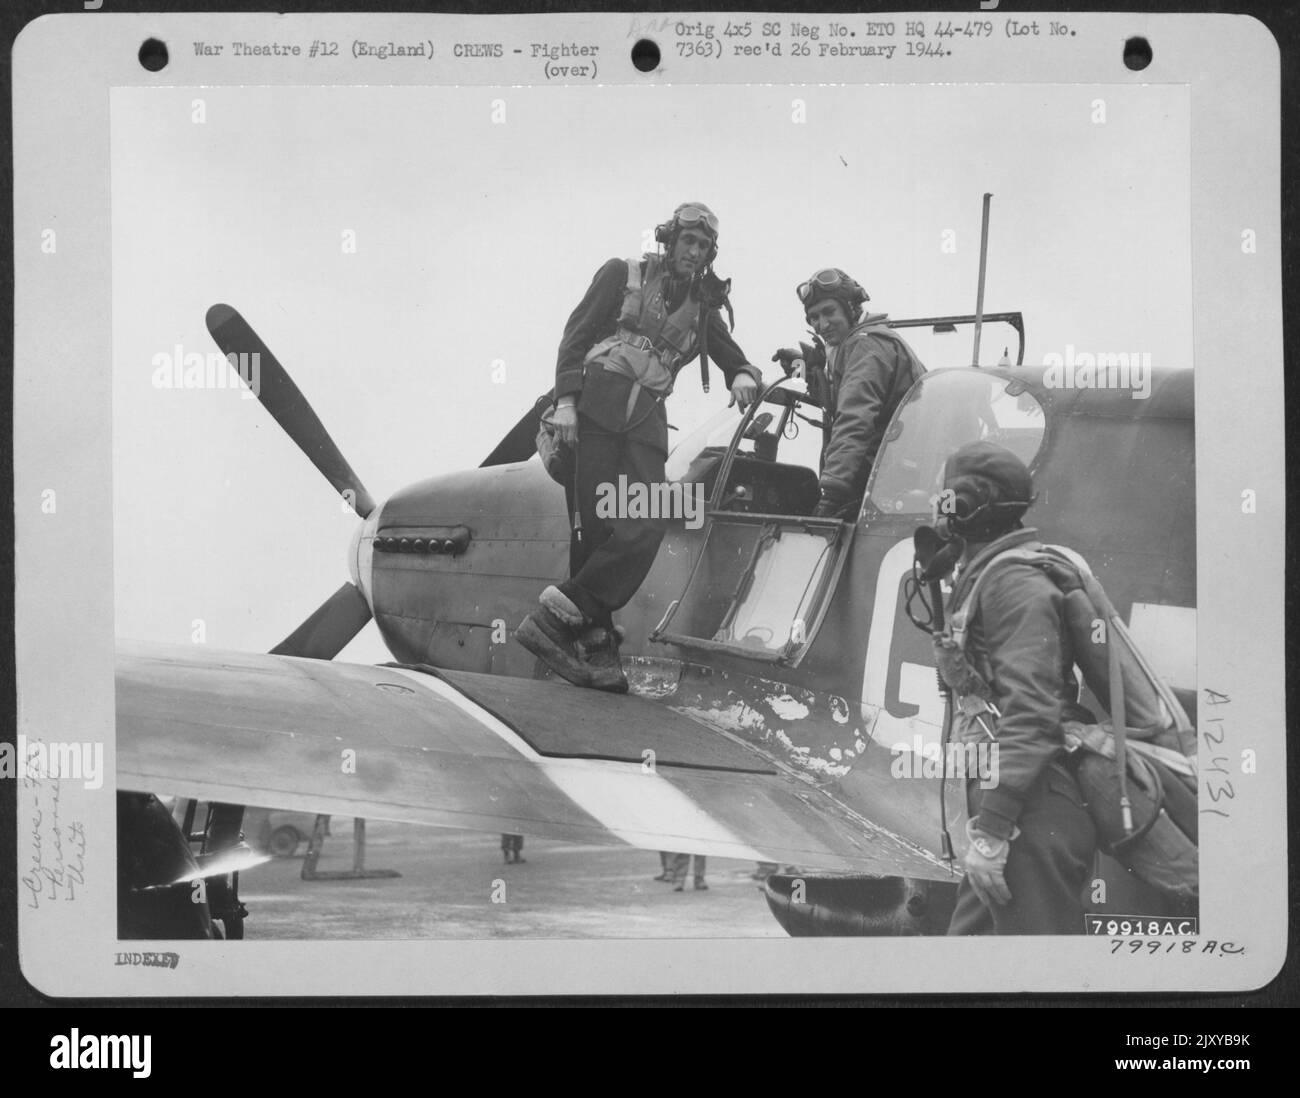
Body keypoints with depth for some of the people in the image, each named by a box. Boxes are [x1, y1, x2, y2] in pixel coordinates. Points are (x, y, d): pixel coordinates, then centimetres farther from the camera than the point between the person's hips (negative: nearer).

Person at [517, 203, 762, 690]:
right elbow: (577, 334, 4)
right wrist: (566, 399, -11)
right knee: (593, 525, -11)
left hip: (645, 418, 4)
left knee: (645, 527, -18)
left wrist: (744, 376, 0)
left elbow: (736, 360, 27)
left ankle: (559, 614, -19)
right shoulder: (623, 274, 11)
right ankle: (596, 642, -7)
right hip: (595, 405, -4)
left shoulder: (702, 309, 23)